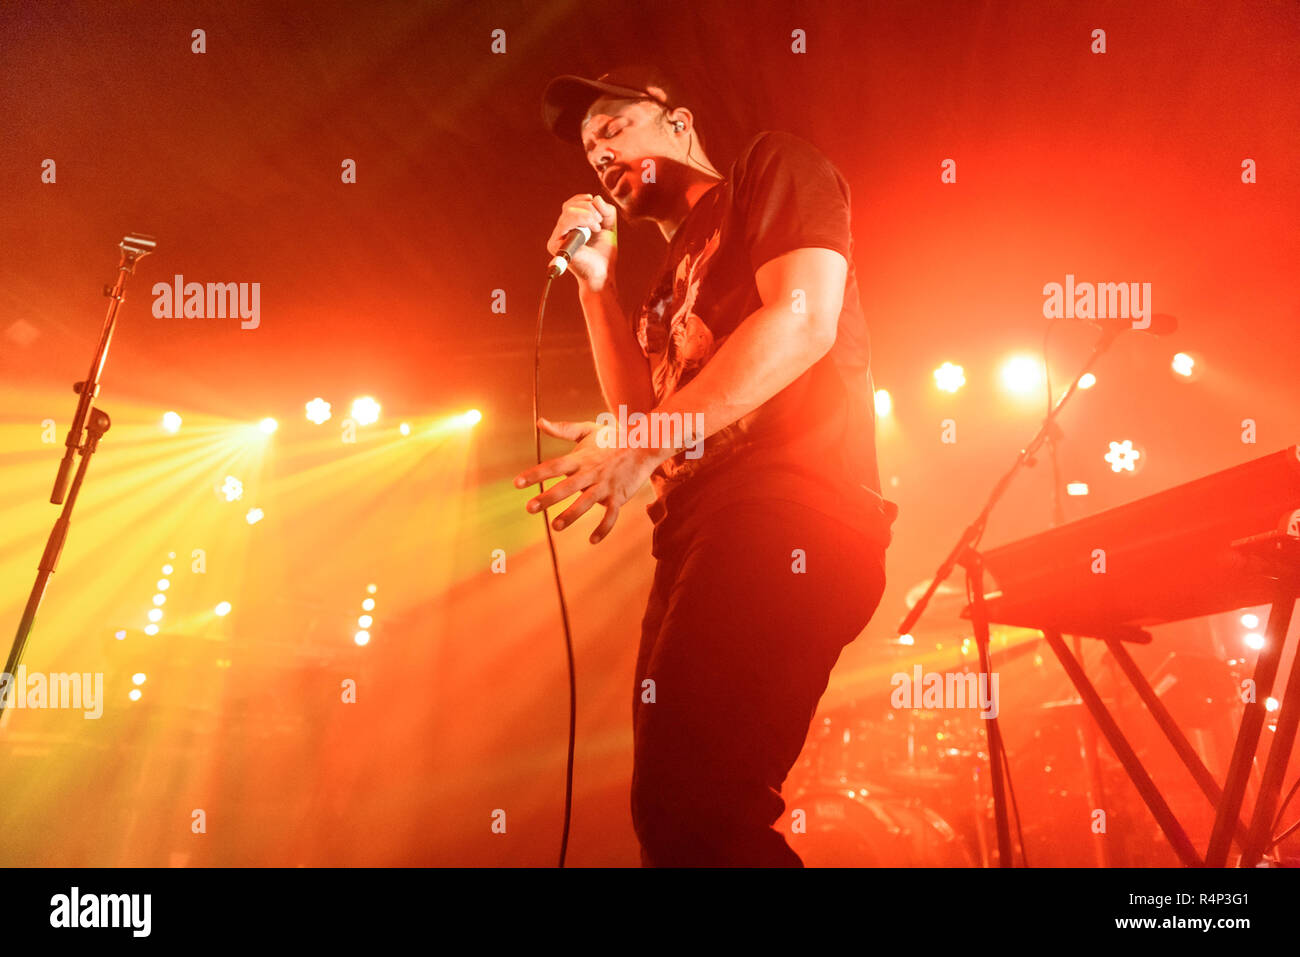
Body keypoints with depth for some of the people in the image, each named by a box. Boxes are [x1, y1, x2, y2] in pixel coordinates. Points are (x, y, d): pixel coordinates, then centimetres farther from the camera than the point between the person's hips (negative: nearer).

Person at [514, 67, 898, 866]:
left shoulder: (772, 168, 9)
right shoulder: (674, 276, 30)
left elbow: (804, 320, -9)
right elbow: (641, 411, 20)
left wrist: (648, 441, -16)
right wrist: (595, 282, 16)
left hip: (787, 510, -9)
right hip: (701, 533, 9)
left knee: (688, 805, -20)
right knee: (676, 808, 7)